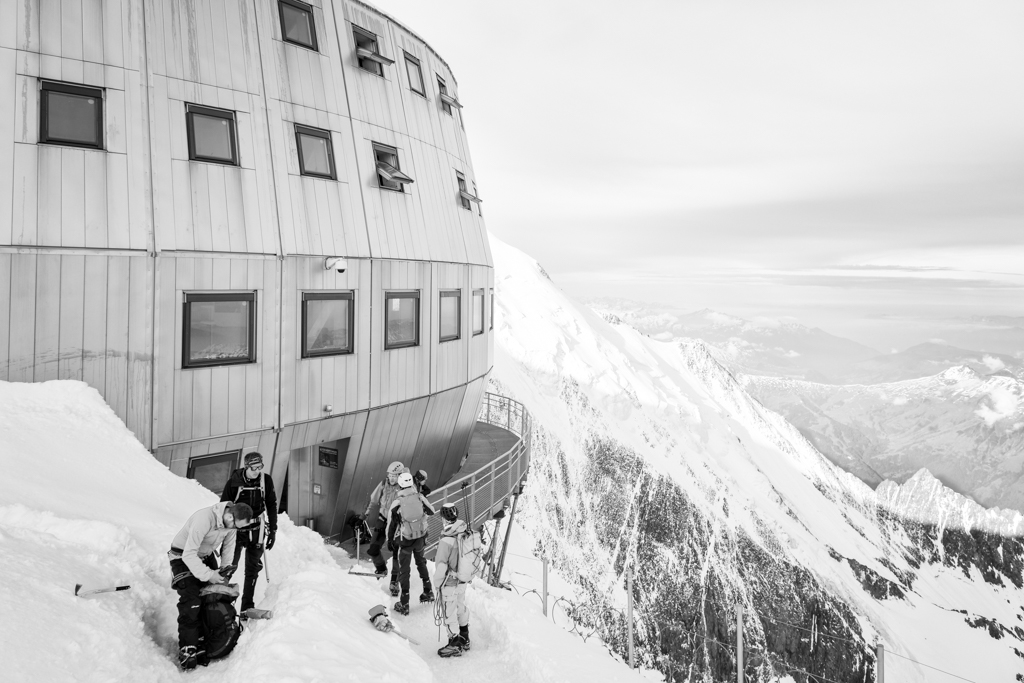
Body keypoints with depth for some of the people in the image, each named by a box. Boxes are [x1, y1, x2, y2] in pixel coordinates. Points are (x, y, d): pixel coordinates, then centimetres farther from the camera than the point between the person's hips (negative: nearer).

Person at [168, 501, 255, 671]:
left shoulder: (232, 521, -13)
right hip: (183, 557, -7)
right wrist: (208, 574, -32)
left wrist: (225, 571, -9)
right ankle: (187, 650, -8)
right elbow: (189, 554, -34)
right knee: (191, 602, -16)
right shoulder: (204, 519, -38)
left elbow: (228, 548, 2)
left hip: (206, 555, 7)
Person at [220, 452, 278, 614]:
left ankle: (247, 607, 18)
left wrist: (273, 530, 3)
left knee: (253, 569, 8)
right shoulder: (234, 481, -13)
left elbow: (272, 505, 4)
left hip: (256, 531, 3)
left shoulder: (266, 480, -5)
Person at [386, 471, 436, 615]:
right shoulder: (419, 497, -9)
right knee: (421, 562, 27)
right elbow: (431, 511, 8)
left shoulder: (396, 502, -15)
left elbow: (391, 524, -6)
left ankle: (404, 604, 16)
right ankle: (428, 592, 36)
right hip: (421, 537, 3)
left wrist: (390, 540, 9)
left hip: (405, 540, -3)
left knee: (404, 569, 11)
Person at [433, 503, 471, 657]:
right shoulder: (466, 534, -8)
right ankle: (464, 640, 37)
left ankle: (455, 645, 23)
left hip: (449, 584, -7)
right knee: (462, 609, 22)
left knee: (450, 614, 10)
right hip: (463, 581, 7)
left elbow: (441, 566, -21)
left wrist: (437, 583, -5)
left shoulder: (446, 540, -28)